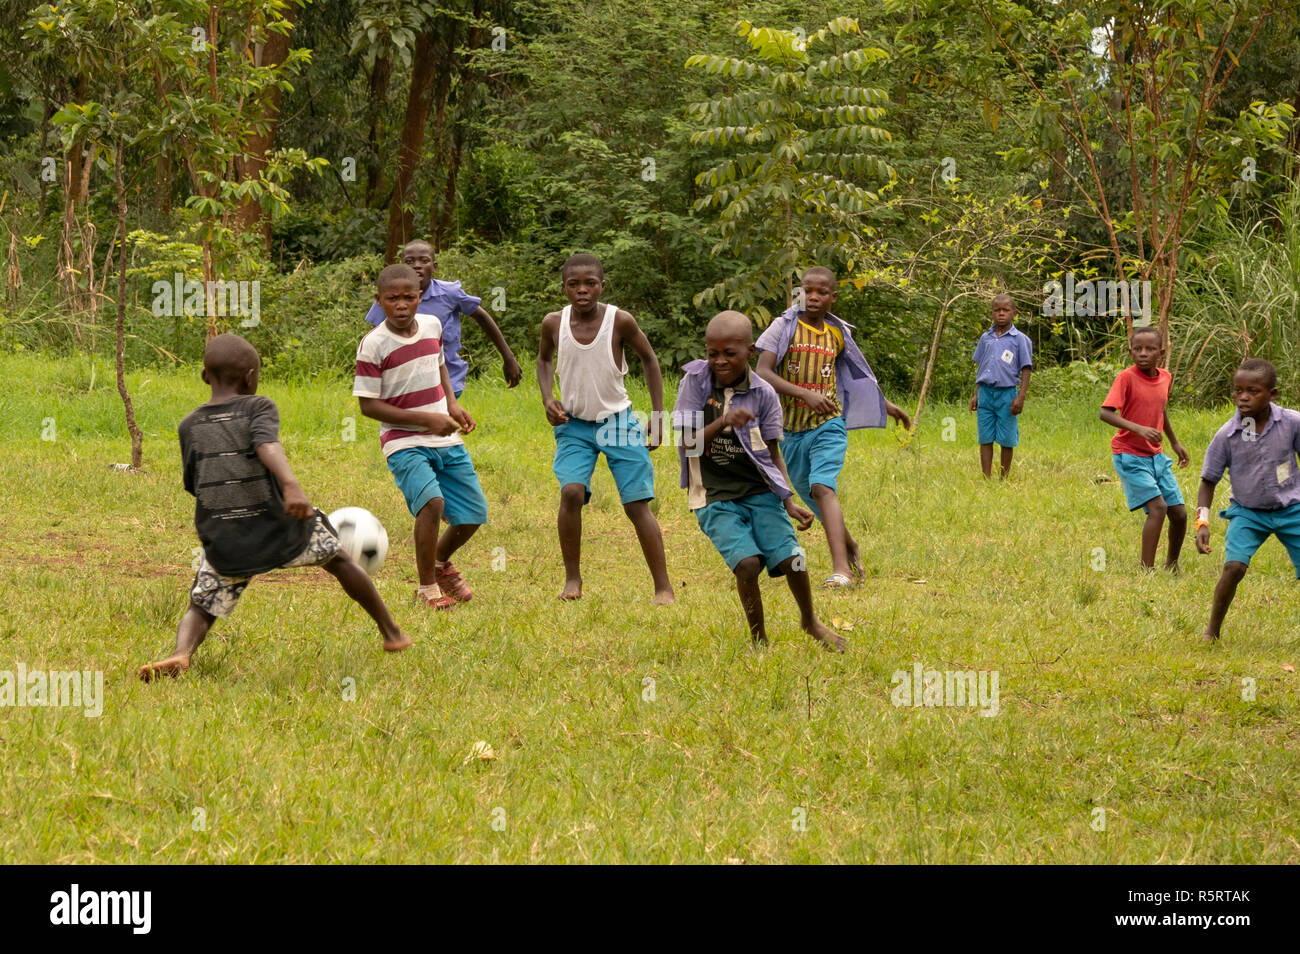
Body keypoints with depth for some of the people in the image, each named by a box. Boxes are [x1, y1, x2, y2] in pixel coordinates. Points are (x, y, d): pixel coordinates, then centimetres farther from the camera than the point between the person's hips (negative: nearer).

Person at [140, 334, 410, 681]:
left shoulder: (189, 426, 7)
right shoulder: (259, 407, -3)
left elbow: (194, 485, 13)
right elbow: (266, 445, -24)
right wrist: (291, 485, -40)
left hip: (223, 545, 2)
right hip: (279, 531, -2)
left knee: (200, 610, 14)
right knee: (339, 559, 23)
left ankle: (180, 654, -18)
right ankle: (392, 633, 32)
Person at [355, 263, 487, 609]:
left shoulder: (432, 325, 3)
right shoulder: (374, 345, -15)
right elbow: (368, 405, -14)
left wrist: (452, 404, 6)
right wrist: (427, 419, -18)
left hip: (447, 441, 6)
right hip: (404, 443, -6)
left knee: (473, 514, 6)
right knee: (432, 501, -29)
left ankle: (440, 562, 39)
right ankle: (427, 589, -11)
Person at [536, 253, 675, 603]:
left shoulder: (620, 321, -15)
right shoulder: (554, 323, -8)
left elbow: (649, 359, 2)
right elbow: (544, 359, 14)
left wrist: (658, 416, 0)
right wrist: (548, 399, -3)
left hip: (618, 420, -1)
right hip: (574, 423, 1)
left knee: (637, 503, -5)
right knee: (571, 492, -21)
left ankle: (663, 587, 2)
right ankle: (572, 578, -5)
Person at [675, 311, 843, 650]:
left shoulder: (763, 394, -2)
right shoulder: (695, 381, -5)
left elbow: (773, 456, 3)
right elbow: (688, 444, -9)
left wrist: (789, 502, -9)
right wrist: (722, 422, -26)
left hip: (759, 492, 2)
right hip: (715, 496, -1)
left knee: (791, 558, -11)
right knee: (747, 562, -21)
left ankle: (810, 621, 21)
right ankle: (758, 639, 3)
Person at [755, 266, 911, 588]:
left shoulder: (838, 334, 8)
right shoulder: (785, 327, -3)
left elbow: (856, 374, 28)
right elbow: (763, 373, -15)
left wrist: (885, 405, 32)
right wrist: (805, 394, -25)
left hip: (828, 425, -1)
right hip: (791, 429, 1)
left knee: (822, 487, -22)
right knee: (813, 496, 11)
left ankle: (841, 569, -34)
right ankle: (849, 546, 38)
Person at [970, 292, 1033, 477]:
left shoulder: (1020, 339, -1)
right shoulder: (986, 338, 12)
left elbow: (1026, 370, -1)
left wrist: (1021, 396, -9)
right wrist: (976, 394, 13)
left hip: (1007, 393, -4)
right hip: (986, 392, 4)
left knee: (1007, 441, 1)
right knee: (985, 439, 2)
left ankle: (1004, 479, 10)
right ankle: (986, 478, 5)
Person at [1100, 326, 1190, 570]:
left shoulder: (1165, 377, 4)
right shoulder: (1126, 378, -15)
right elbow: (1106, 413, -25)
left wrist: (1175, 442, 30)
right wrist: (1138, 429, -37)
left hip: (1155, 456, 6)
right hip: (1130, 455, -6)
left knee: (1179, 513, 6)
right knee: (1157, 506, -20)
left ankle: (1172, 564, 28)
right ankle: (1147, 569, -14)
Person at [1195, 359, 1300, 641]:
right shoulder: (1227, 435, -12)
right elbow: (1208, 481, -1)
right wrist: (1202, 521, -12)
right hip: (1247, 512, -1)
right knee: (1234, 566, -19)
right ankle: (1211, 631, -3)